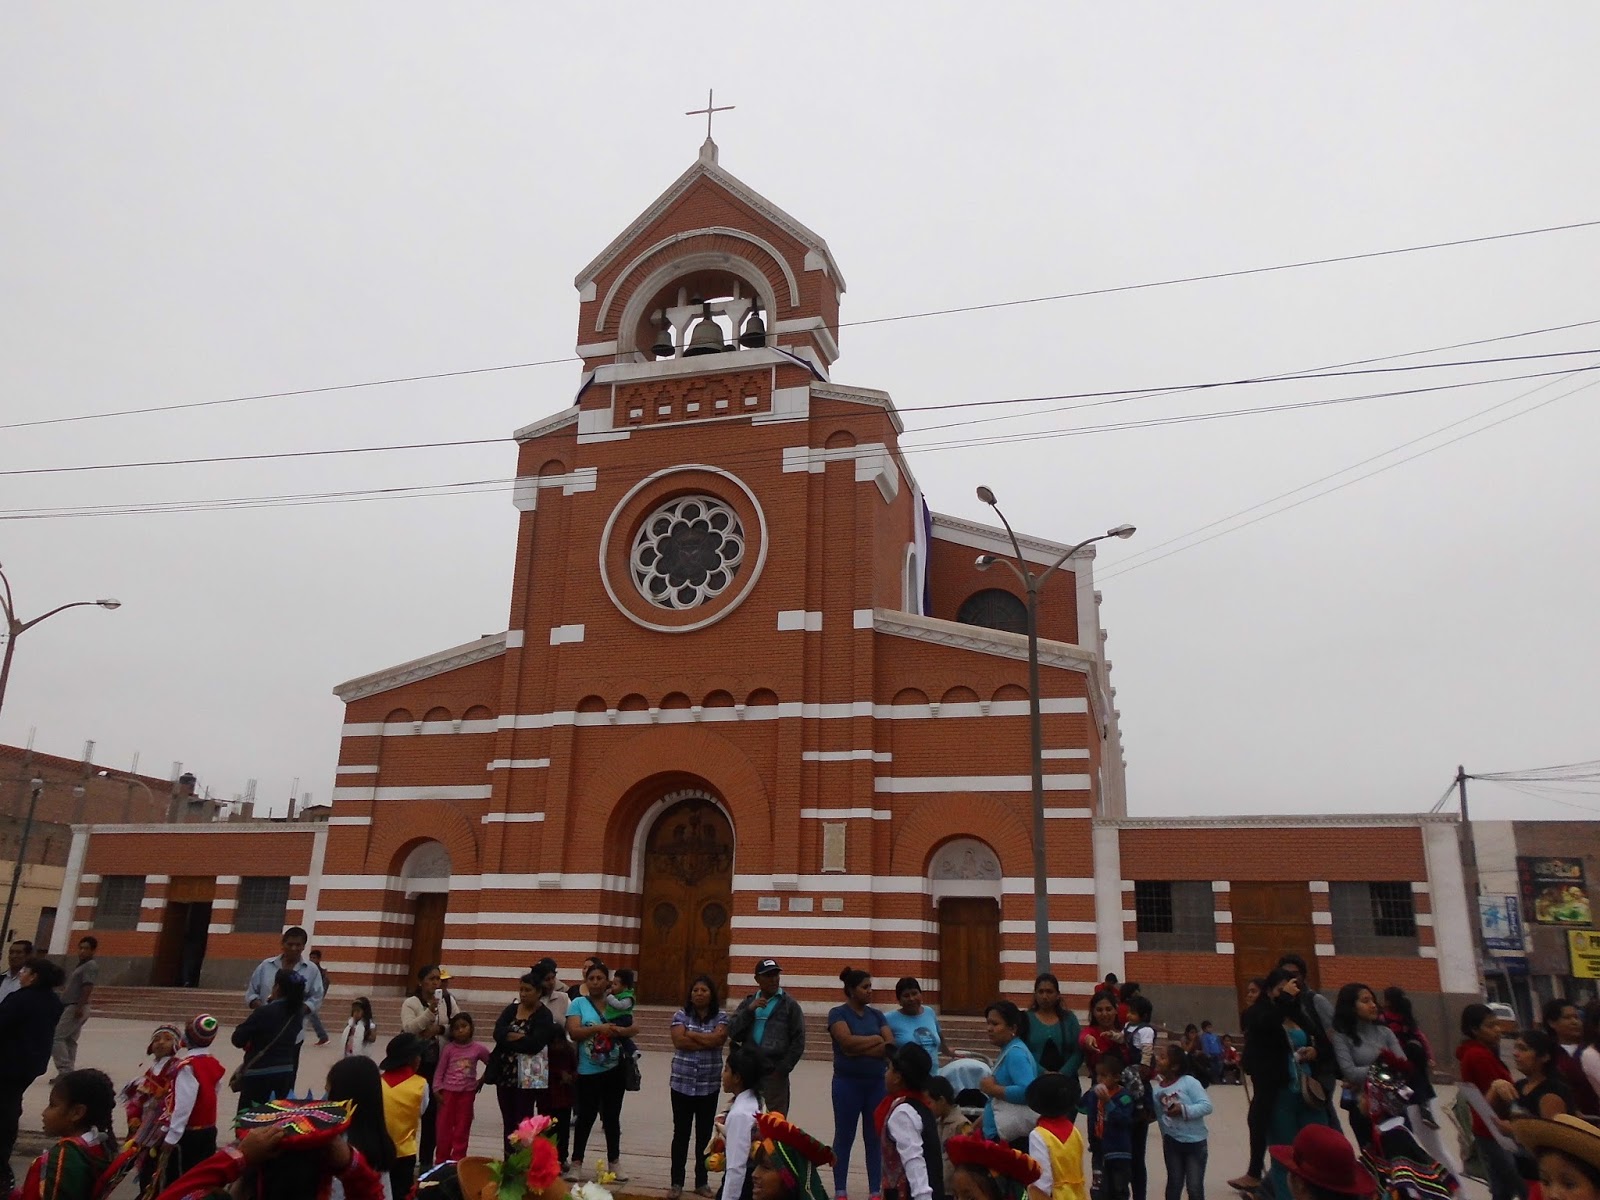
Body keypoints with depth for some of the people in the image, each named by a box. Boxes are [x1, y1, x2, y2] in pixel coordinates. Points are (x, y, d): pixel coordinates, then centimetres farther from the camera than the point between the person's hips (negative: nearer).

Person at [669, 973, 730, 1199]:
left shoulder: (721, 1017, 0)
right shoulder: (681, 1015, -1)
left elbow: (718, 1039, -17)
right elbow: (679, 1041, -15)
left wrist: (691, 1034, -10)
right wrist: (706, 1042, -14)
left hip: (709, 1085, 1)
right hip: (682, 1083, 0)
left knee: (704, 1134, 9)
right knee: (681, 1133, 6)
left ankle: (702, 1181, 22)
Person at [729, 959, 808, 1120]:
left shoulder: (789, 1004, -1)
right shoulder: (748, 1002, 10)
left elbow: (798, 1041, -4)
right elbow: (732, 1032, 0)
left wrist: (783, 1069, -10)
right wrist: (749, 1010, -11)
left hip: (774, 1074, -4)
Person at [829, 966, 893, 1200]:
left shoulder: (876, 1014, 9)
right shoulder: (838, 1013, -3)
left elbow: (890, 1046, -2)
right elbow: (847, 1041, -19)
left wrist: (860, 1049, -13)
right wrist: (875, 1040, -7)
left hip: (877, 1083, 4)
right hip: (848, 1083, -4)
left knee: (875, 1138, 7)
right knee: (844, 1137, 6)